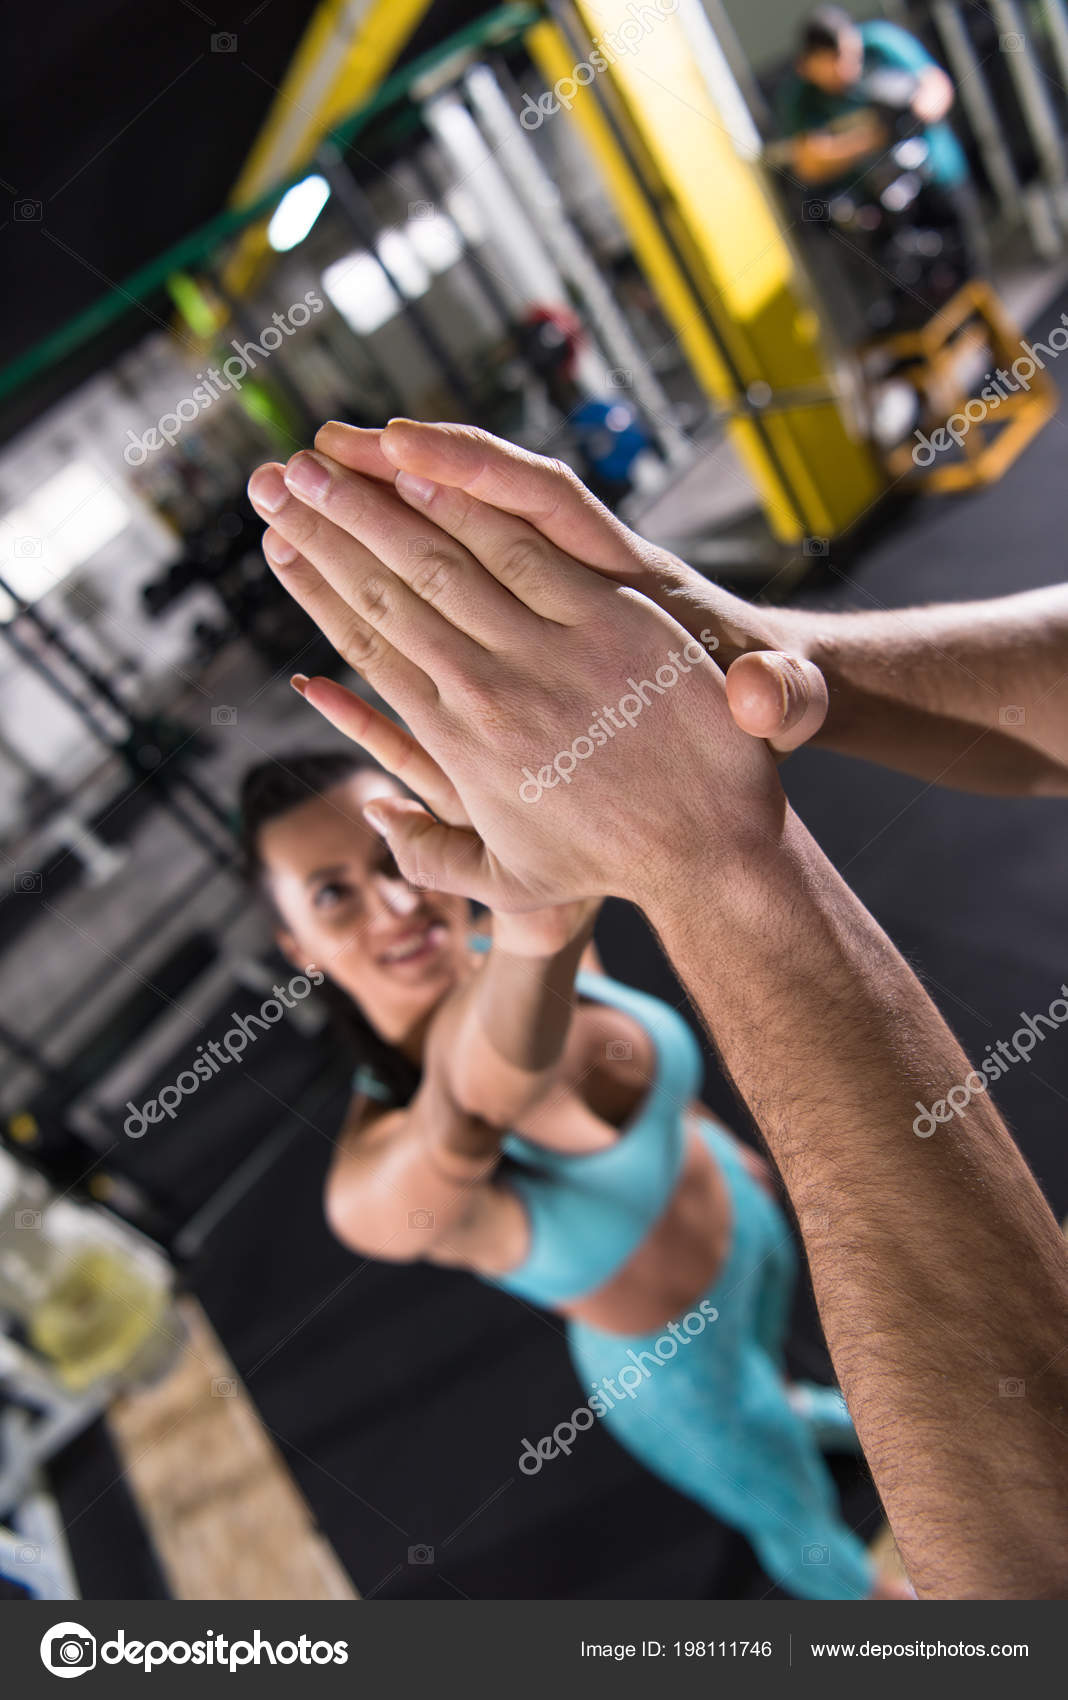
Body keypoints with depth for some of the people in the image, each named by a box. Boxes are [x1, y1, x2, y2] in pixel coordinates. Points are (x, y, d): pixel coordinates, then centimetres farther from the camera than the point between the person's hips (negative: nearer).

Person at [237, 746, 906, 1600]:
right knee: (799, 1517, 25)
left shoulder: (534, 957, -26)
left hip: (742, 1221, 4)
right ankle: (857, 1590, 62)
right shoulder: (378, 1185, -42)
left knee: (768, 1352, 37)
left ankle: (790, 1407, 74)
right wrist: (530, 929, -87)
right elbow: (476, 1101, -67)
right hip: (675, 1370, -4)